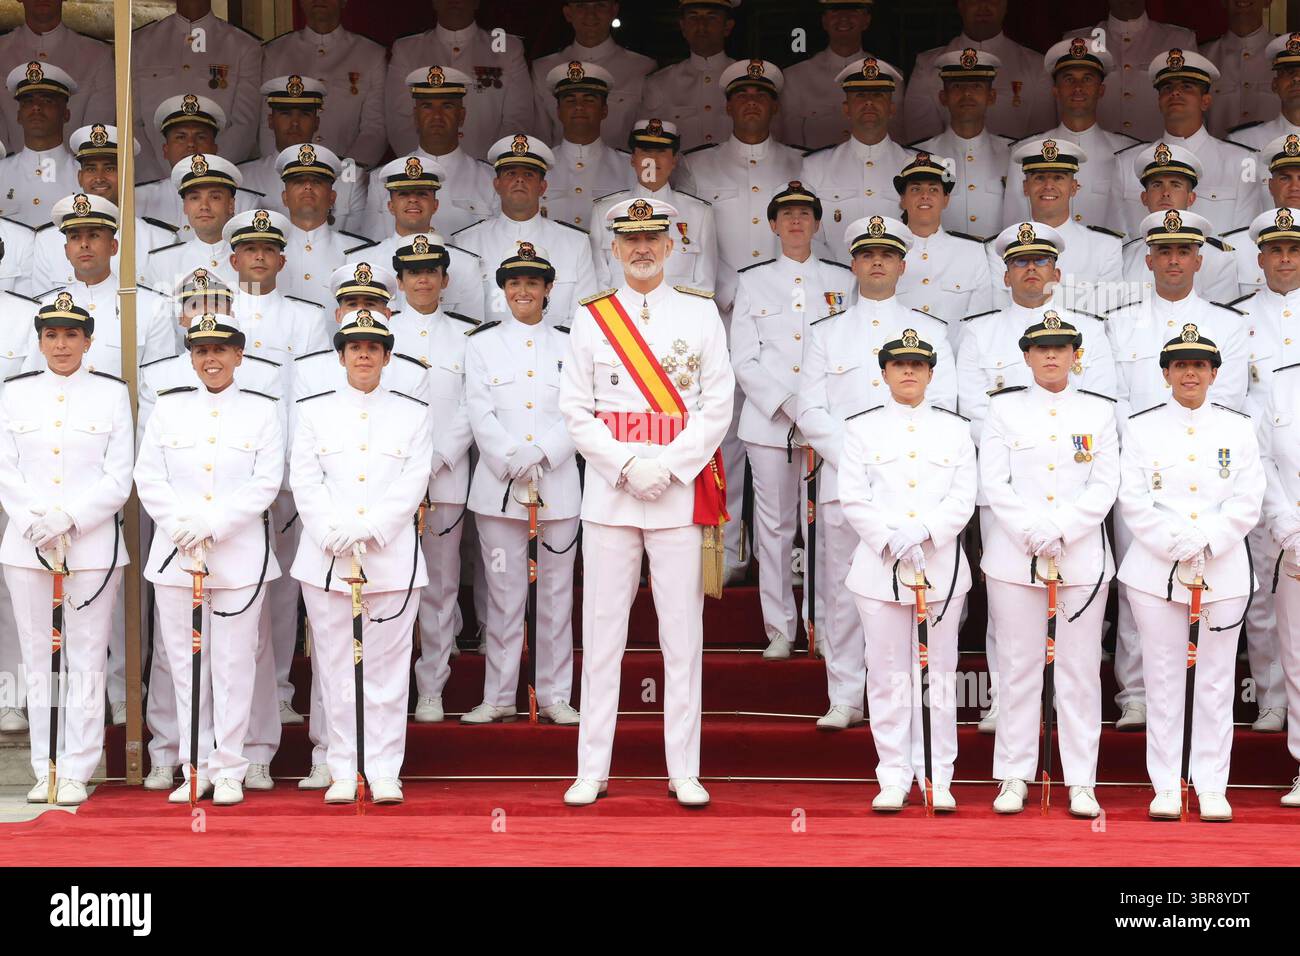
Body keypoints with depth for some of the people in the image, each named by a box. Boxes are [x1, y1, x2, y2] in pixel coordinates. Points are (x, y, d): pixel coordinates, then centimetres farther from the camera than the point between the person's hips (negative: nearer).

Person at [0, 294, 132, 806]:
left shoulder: (112, 394, 3)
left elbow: (118, 479, -2)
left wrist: (68, 519, -14)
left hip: (93, 544, -2)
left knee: (87, 659, -2)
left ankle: (76, 773, 3)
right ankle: (45, 771, 10)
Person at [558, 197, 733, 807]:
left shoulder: (701, 314, 5)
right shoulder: (590, 318, 7)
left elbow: (718, 406, 1)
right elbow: (575, 410, 3)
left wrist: (668, 466, -10)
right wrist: (626, 467, -10)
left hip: (682, 492, 0)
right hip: (608, 492, 1)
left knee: (682, 635, 2)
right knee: (602, 634, 2)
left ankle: (684, 772, 8)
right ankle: (592, 771, 8)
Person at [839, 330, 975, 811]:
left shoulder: (955, 428, 9)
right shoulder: (861, 428, 7)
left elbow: (963, 499, 1)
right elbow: (853, 499, -1)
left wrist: (922, 531, -15)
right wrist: (891, 540, -15)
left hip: (941, 564, 1)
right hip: (879, 567, 0)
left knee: (939, 675, 4)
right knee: (888, 675, 2)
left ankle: (938, 779, 10)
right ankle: (894, 777, 9)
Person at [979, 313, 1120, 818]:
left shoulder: (1099, 410, 7)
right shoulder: (1004, 408, 6)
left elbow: (1105, 486, 0)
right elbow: (994, 483, -1)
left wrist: (1058, 531, -13)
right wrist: (1034, 535, -13)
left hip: (1083, 557, 0)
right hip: (1014, 558, 0)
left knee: (1080, 668, 2)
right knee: (1018, 666, 3)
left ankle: (1081, 781, 7)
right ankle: (1014, 775, 10)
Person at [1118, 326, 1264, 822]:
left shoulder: (1238, 427, 7)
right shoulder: (1141, 427, 5)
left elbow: (1248, 501, 0)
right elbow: (1133, 500, -2)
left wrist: (1207, 545, -12)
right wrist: (1177, 546, -13)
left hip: (1225, 570, 1)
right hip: (1156, 570, 0)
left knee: (1217, 682, 3)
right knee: (1163, 679, 2)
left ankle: (1212, 788, 9)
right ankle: (1166, 786, 9)